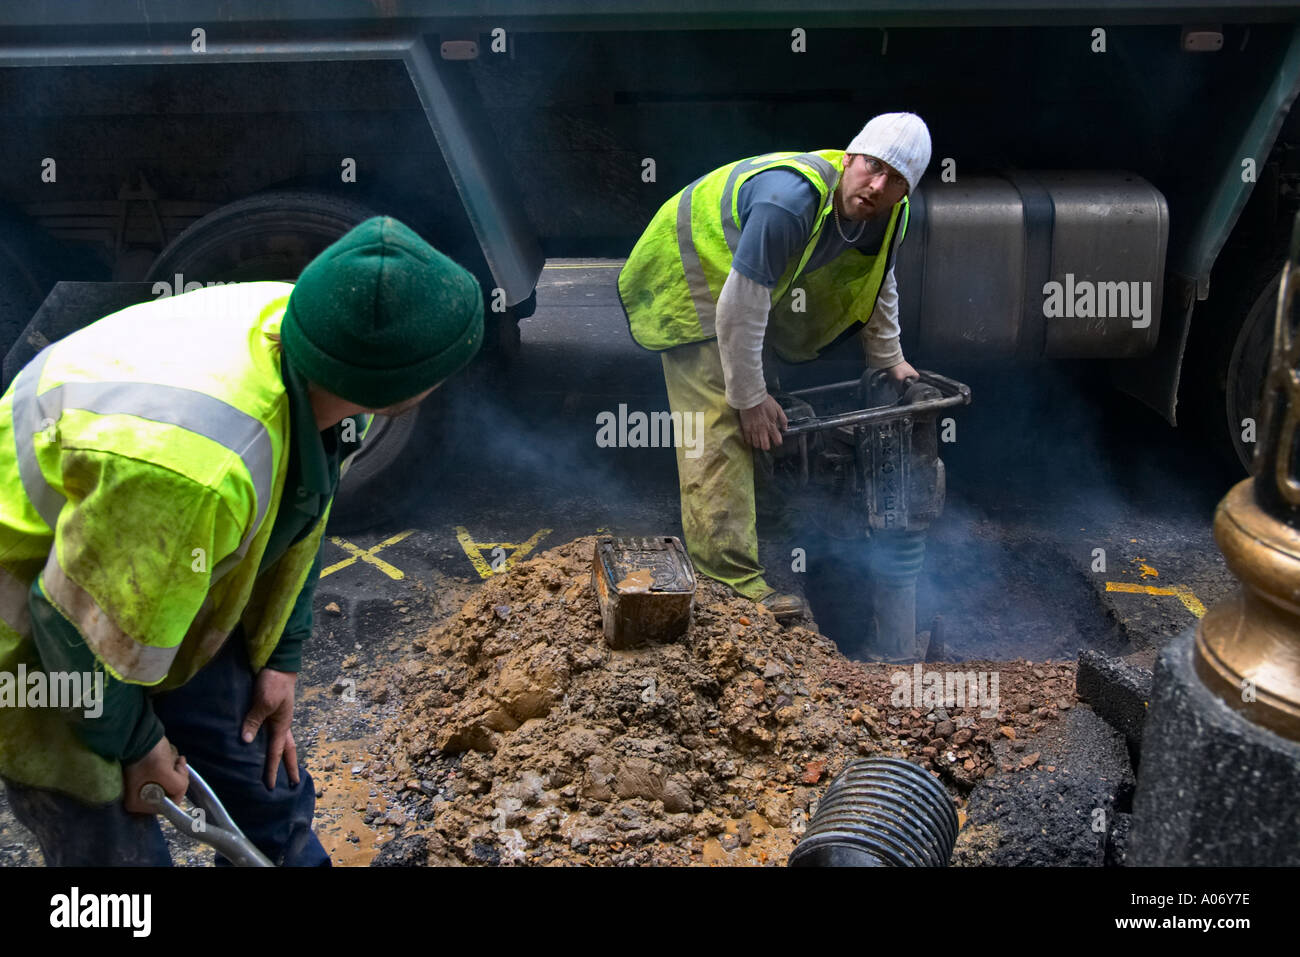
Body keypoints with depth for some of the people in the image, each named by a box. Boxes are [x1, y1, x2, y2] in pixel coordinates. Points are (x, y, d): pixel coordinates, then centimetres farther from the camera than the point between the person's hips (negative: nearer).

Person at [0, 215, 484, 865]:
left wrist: (281, 658, 7)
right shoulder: (192, 461, -44)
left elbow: (298, 521, 1)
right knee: (116, 842, -2)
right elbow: (84, 623, -28)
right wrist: (134, 743, -11)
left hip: (175, 587, 8)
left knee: (271, 798, 13)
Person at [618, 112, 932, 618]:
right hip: (689, 277, -9)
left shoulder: (889, 213, -12)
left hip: (757, 286, 9)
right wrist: (750, 396, -26)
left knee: (768, 424, 16)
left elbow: (879, 282, 11)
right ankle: (727, 576, -20)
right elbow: (741, 307, -34)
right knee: (721, 424, -18)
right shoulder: (788, 200, -39)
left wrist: (888, 358, 15)